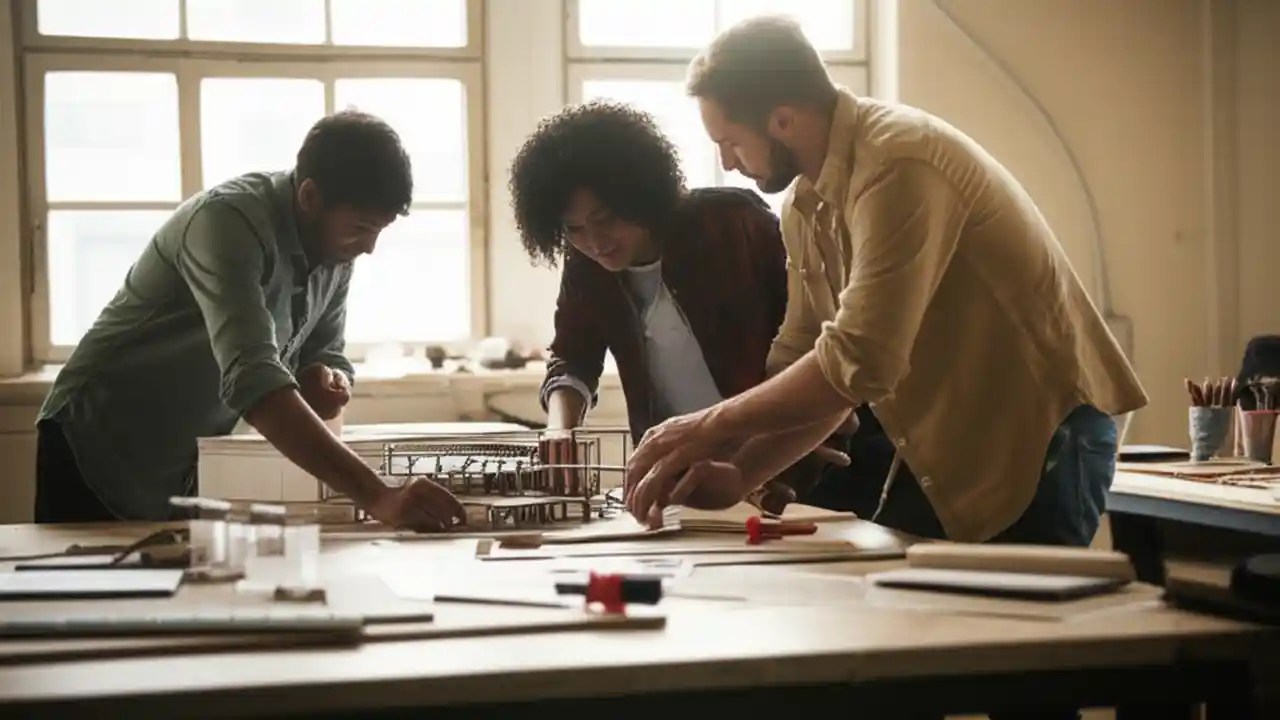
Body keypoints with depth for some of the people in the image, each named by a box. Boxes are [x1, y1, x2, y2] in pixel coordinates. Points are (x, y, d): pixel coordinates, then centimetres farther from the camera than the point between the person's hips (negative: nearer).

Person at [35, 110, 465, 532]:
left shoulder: (335, 244, -5)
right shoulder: (230, 222, -28)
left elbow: (324, 353, 5)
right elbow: (252, 378, -42)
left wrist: (328, 381, -21)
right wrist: (378, 498, -50)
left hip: (190, 467, 7)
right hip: (100, 450, -6)